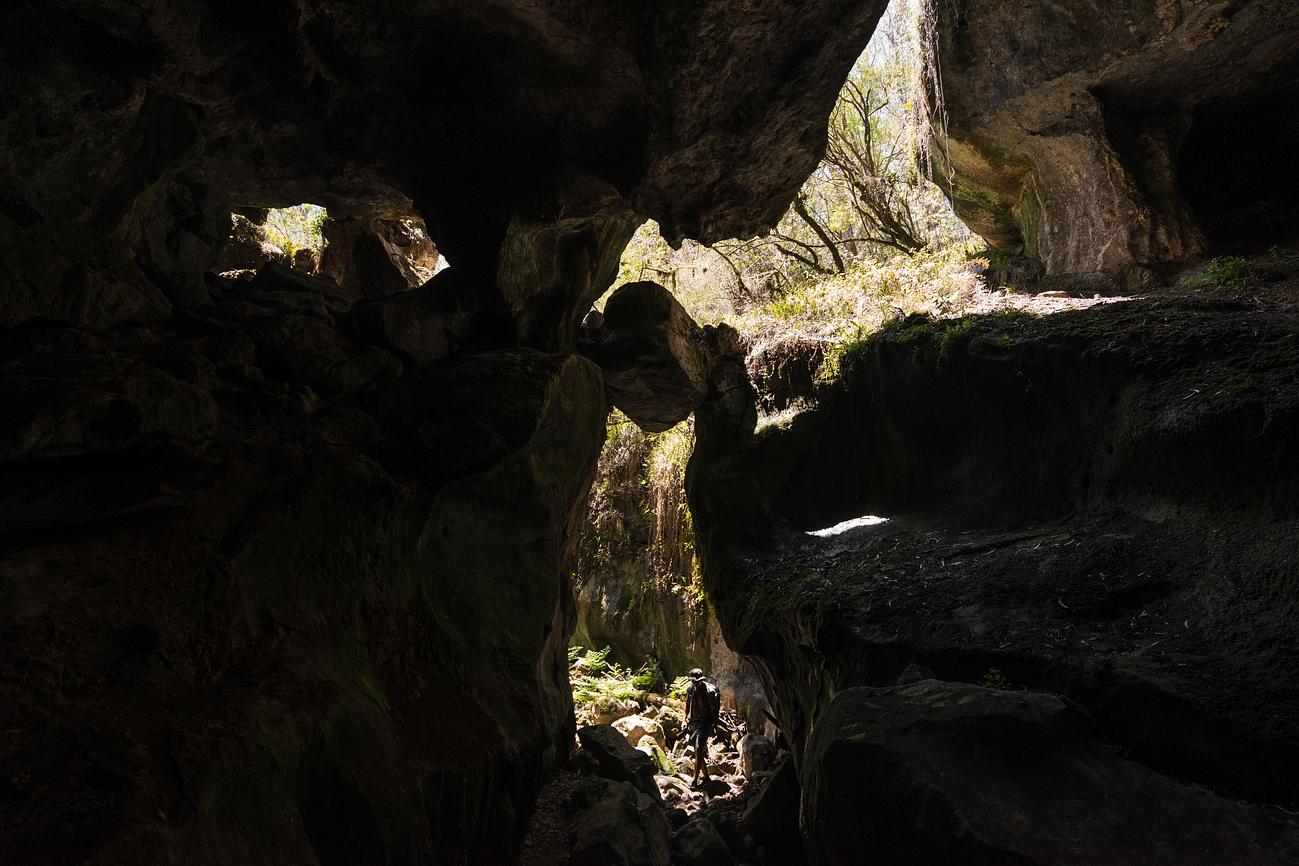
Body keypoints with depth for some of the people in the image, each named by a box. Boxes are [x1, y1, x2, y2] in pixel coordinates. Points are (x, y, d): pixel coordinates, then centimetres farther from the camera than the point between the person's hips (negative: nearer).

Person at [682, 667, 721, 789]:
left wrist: (712, 726, -11)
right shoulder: (690, 688, 2)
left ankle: (695, 779, -11)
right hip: (693, 722, 6)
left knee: (698, 749, -15)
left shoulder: (710, 691, -16)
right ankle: (705, 775, 27)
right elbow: (687, 705, 15)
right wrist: (684, 720, 10)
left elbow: (714, 709, -11)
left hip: (705, 723, -6)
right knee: (698, 750, 12)